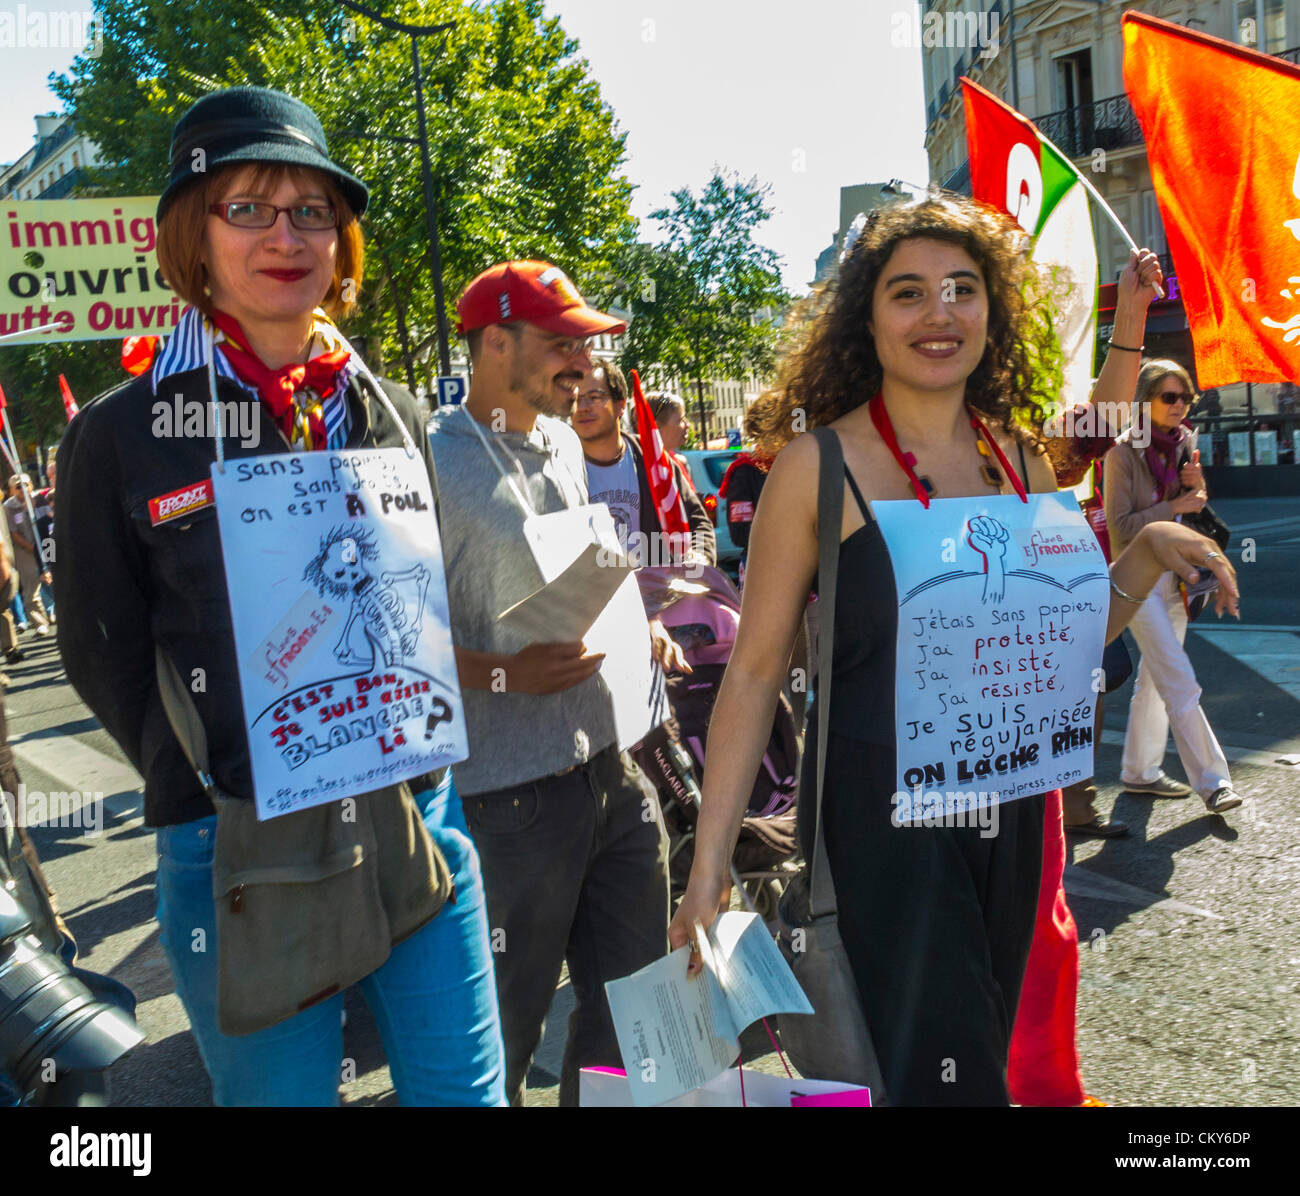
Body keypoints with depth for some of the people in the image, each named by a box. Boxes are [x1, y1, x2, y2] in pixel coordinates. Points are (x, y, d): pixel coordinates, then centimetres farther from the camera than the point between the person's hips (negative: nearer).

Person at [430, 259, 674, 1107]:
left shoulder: (564, 442, 11)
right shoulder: (432, 460, -13)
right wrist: (504, 673, -26)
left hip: (612, 766, 8)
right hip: (514, 794, -7)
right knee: (504, 1034, 10)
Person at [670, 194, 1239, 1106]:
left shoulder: (1019, 460, 3)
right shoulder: (817, 465, -12)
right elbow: (756, 669, -11)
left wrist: (1148, 557, -5)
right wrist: (710, 867, -13)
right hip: (880, 813, -5)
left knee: (981, 1050, 21)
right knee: (935, 1070, 3)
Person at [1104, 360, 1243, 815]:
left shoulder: (1185, 444, 8)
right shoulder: (1124, 452, -11)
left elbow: (1196, 513, 11)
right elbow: (1120, 525, -13)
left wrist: (1197, 486, -8)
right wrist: (1175, 507, -16)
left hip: (1176, 574, 7)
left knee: (1155, 677, 12)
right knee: (1180, 682, -9)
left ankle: (1140, 771, 22)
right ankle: (1212, 781, -4)